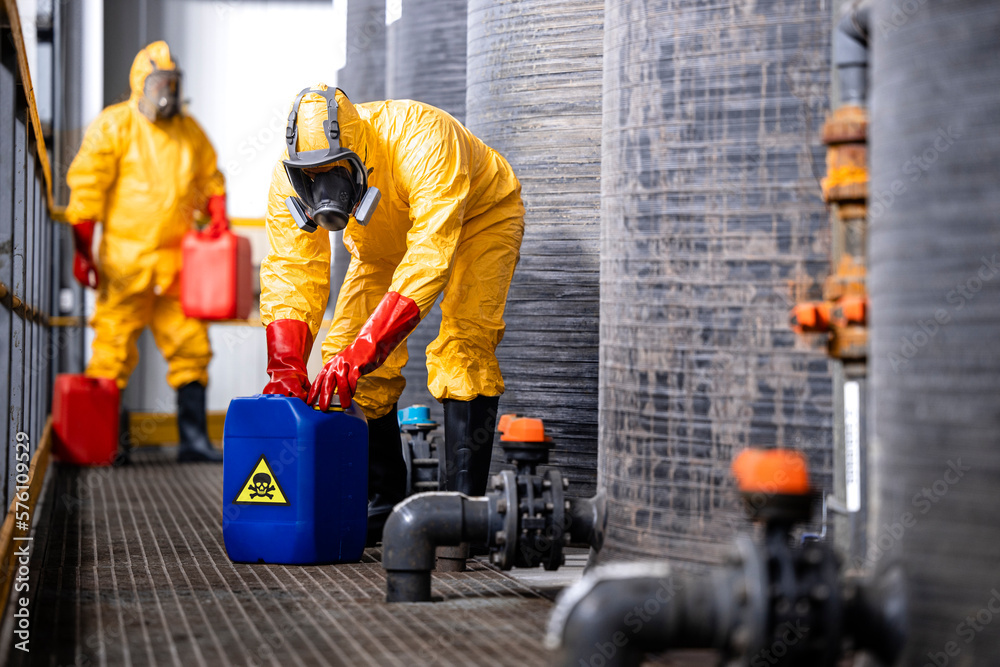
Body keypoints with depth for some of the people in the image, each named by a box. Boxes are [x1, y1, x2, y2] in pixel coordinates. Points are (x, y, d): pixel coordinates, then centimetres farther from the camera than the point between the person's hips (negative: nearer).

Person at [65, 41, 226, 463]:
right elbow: (86, 187, -6)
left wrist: (217, 215, 3)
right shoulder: (114, 126, -3)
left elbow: (210, 179, 23)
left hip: (177, 262, 5)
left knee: (190, 346, 3)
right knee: (114, 351, -3)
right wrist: (83, 250, -10)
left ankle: (193, 437, 7)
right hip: (126, 261, -5)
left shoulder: (190, 131, 14)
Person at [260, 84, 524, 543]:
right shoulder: (289, 177, -27)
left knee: (462, 347, -25)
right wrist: (286, 367, -40)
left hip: (478, 217, -5)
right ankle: (380, 504, 4)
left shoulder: (422, 143, -43)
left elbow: (428, 260, -47)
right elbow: (291, 271, -25)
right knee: (345, 355, -8)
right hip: (385, 238, 5)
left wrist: (361, 351, -53)